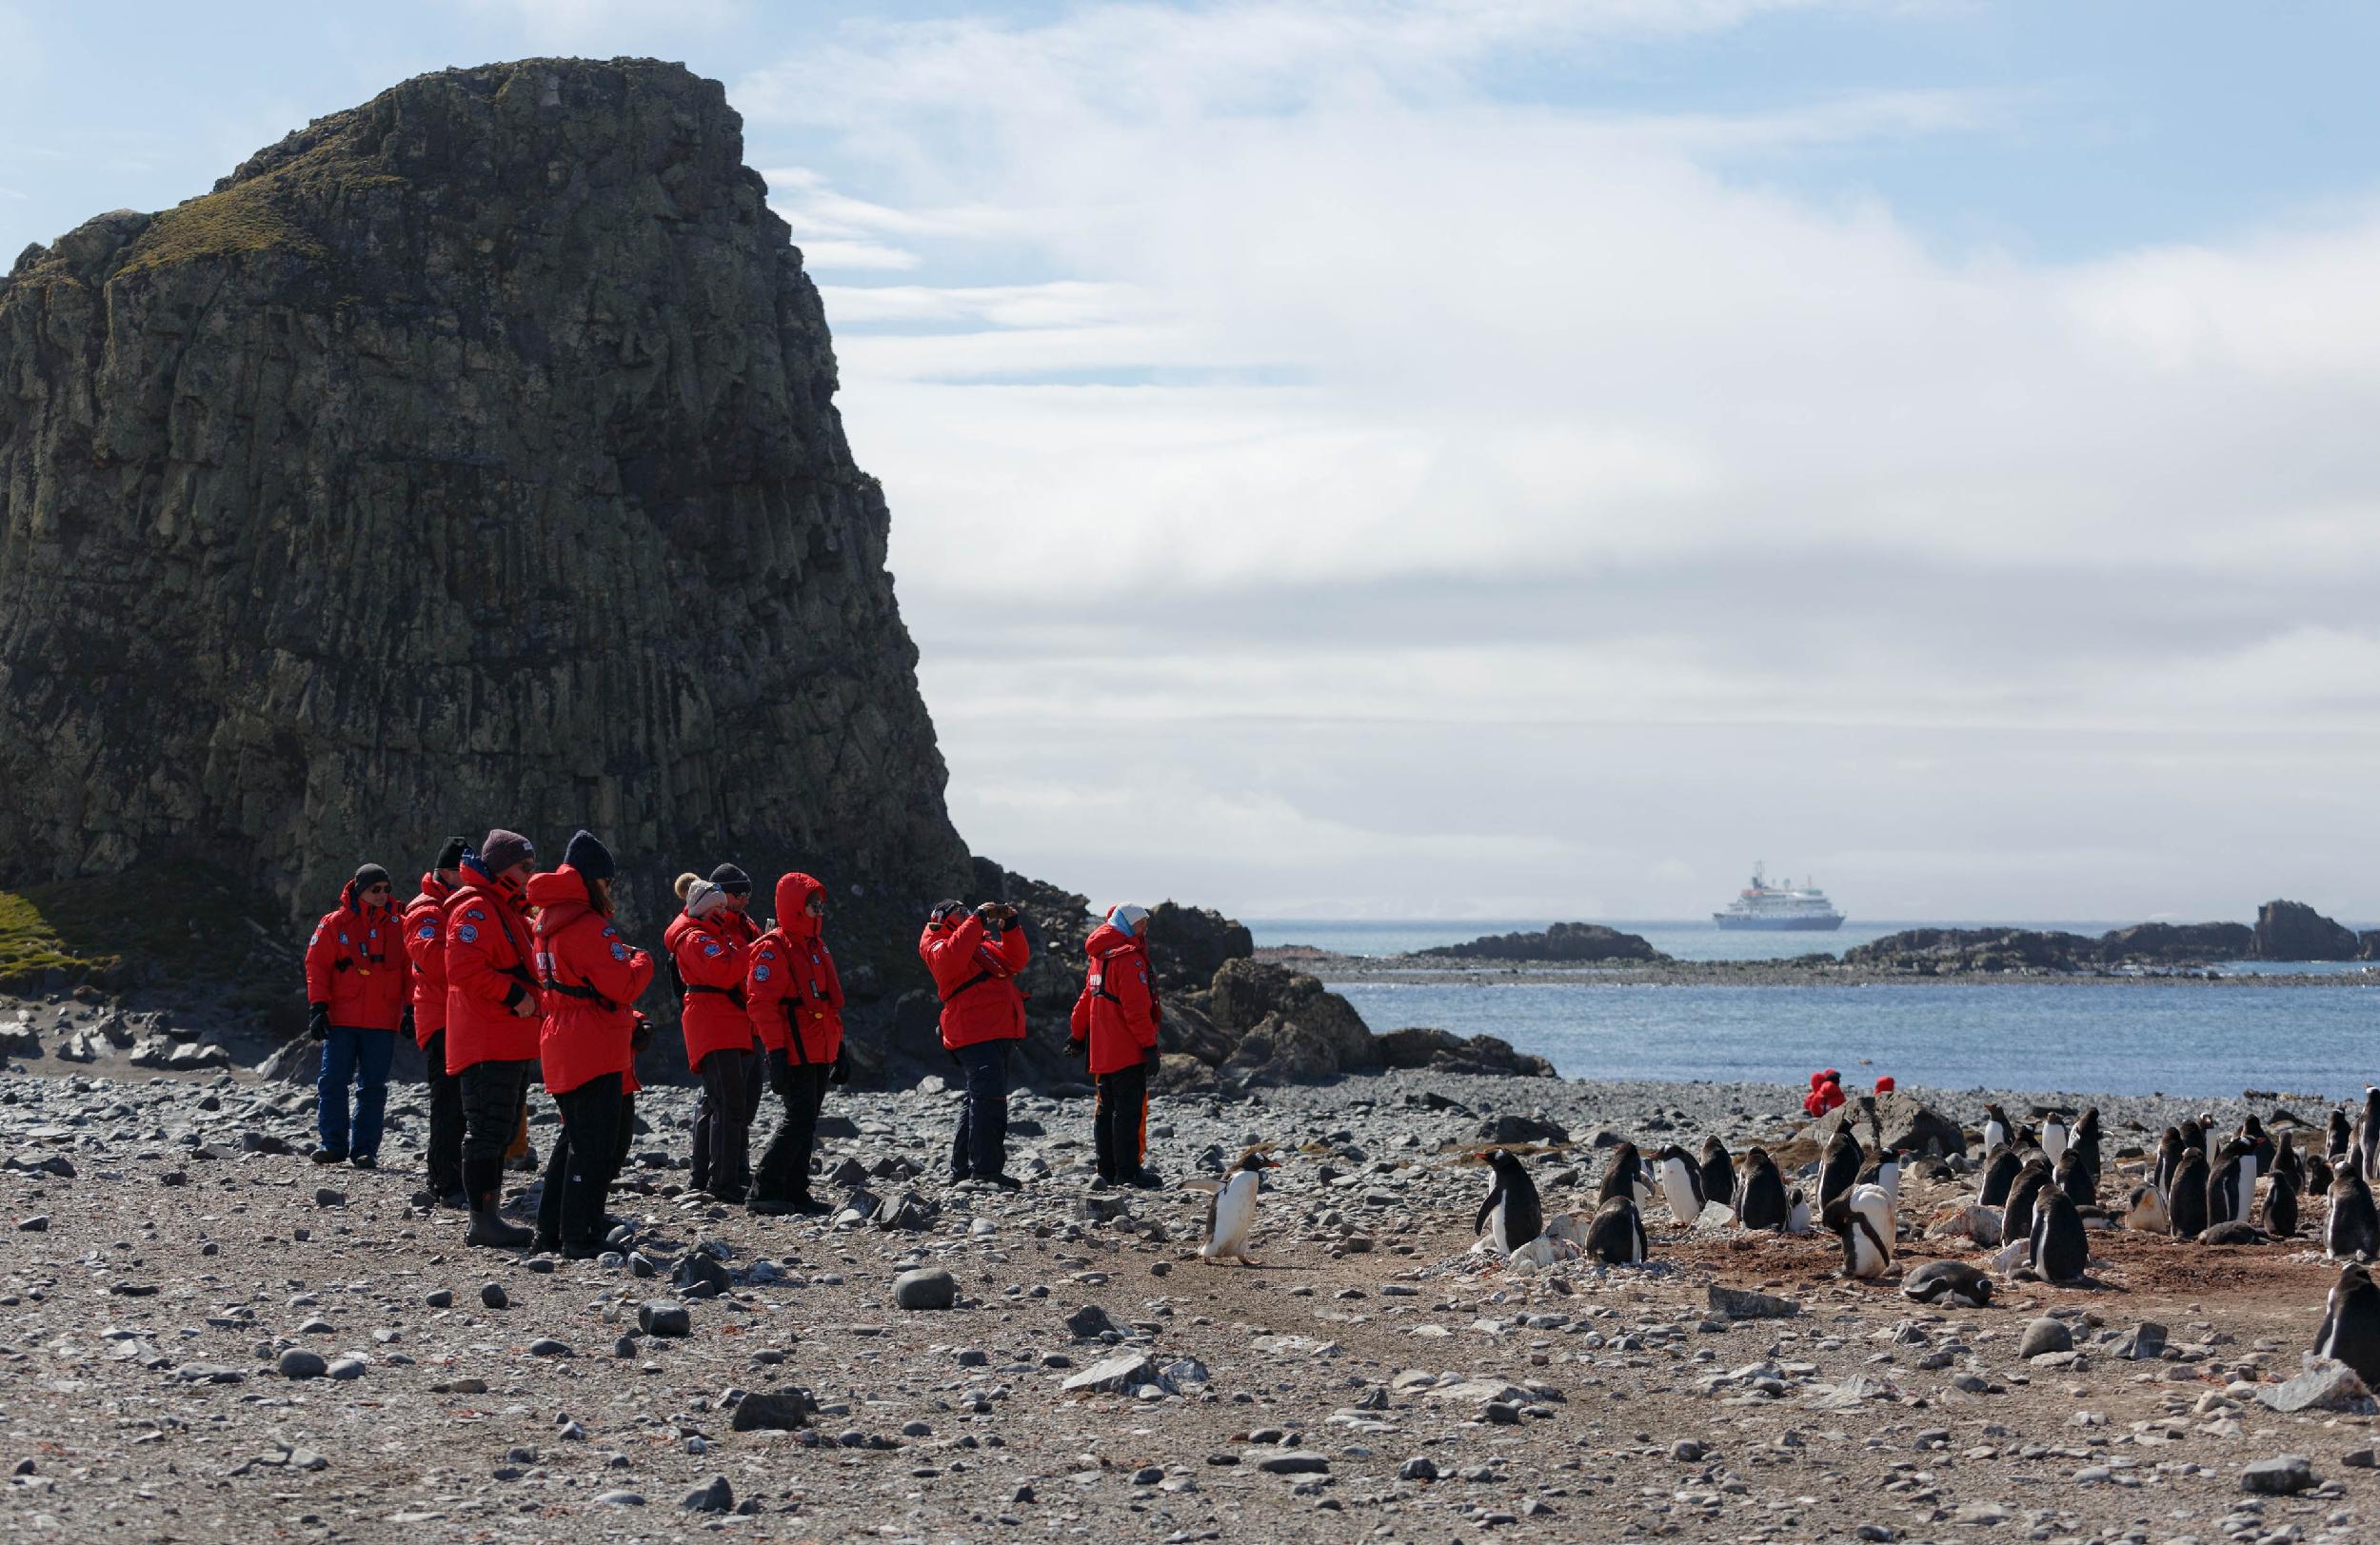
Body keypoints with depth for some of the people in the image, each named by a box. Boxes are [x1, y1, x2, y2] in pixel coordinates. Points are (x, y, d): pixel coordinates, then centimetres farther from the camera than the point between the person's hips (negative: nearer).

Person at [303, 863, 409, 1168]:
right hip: (341, 1020, -1)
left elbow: (409, 969, 11)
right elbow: (317, 966, 1)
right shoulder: (335, 923, 2)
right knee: (332, 1082, -3)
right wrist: (317, 1007, -7)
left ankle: (365, 1149, 5)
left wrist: (409, 1011, 5)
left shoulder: (397, 925, 7)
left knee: (373, 1088, 2)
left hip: (382, 1023, 1)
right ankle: (334, 1145, 3)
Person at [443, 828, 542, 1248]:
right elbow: (464, 968, -24)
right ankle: (483, 1221, -9)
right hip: (486, 1043, -11)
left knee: (502, 1130, 14)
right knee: (487, 1130, -10)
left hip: (513, 1042, 11)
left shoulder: (510, 911, 22)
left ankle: (489, 1213, 19)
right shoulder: (476, 909, -12)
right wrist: (513, 994, -21)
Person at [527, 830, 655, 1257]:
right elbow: (623, 987, -19)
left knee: (574, 1140, 19)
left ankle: (552, 1231, 22)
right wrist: (642, 961, 0)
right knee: (594, 1146, -7)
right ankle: (581, 1238, -7)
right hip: (594, 1049, -10)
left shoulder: (551, 921, 14)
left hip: (561, 1044, 10)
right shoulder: (588, 927, -16)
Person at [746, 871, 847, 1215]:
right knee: (800, 1120, -14)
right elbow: (762, 1002, -17)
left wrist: (838, 1047, 23)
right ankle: (765, 1191, -11)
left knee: (806, 1123, 10)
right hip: (795, 1053, -9)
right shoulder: (773, 948, -11)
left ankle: (796, 1193, 14)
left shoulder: (816, 946, 18)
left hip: (820, 1053, 9)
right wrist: (775, 1051, -23)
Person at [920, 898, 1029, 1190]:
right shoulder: (935, 943, 2)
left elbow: (1016, 961, 23)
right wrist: (977, 919, -18)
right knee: (989, 1097, -18)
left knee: (979, 1100, 13)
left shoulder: (983, 943, 29)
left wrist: (1010, 925, 10)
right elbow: (951, 957, -21)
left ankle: (962, 1169, 19)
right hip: (975, 1032, -10)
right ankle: (986, 1170, -21)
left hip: (998, 1032, 10)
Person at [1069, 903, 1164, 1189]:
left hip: (1101, 1052, 9)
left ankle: (1108, 1171, 14)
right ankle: (1128, 1172, -11)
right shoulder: (1129, 958, -13)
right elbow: (1136, 1008, -19)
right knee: (1130, 1109, -8)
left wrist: (1077, 1036, 33)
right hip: (1128, 1052, -9)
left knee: (1107, 1109, 12)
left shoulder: (1100, 957, 16)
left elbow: (1086, 1001, 24)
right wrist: (1150, 1045, -18)